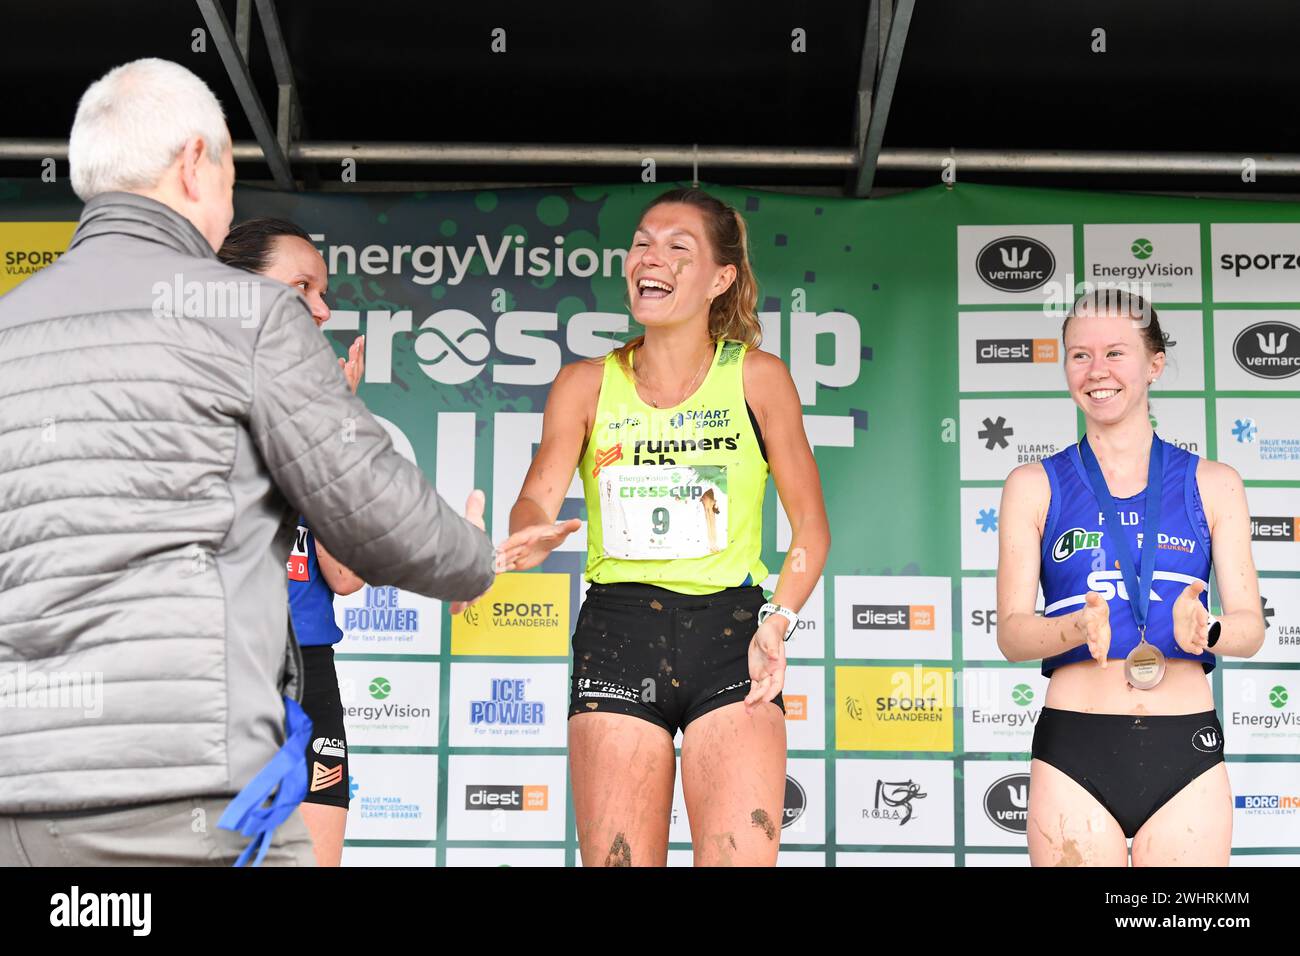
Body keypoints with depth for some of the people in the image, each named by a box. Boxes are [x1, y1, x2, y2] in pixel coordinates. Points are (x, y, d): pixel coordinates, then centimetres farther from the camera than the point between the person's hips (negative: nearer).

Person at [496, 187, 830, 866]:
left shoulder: (757, 377, 2)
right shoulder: (585, 384, 5)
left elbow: (810, 525, 4)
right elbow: (538, 497, -7)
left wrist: (777, 625, -9)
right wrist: (532, 534, -31)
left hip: (730, 636, -1)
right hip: (616, 632, 1)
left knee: (742, 858, -10)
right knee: (616, 860, -1)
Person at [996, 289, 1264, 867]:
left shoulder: (1213, 485, 7)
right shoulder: (1034, 487, 4)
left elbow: (1250, 627, 3)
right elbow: (1011, 634, -2)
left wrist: (1204, 629, -20)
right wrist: (1079, 627, -23)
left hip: (1187, 751, 1)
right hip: (1074, 751, -1)